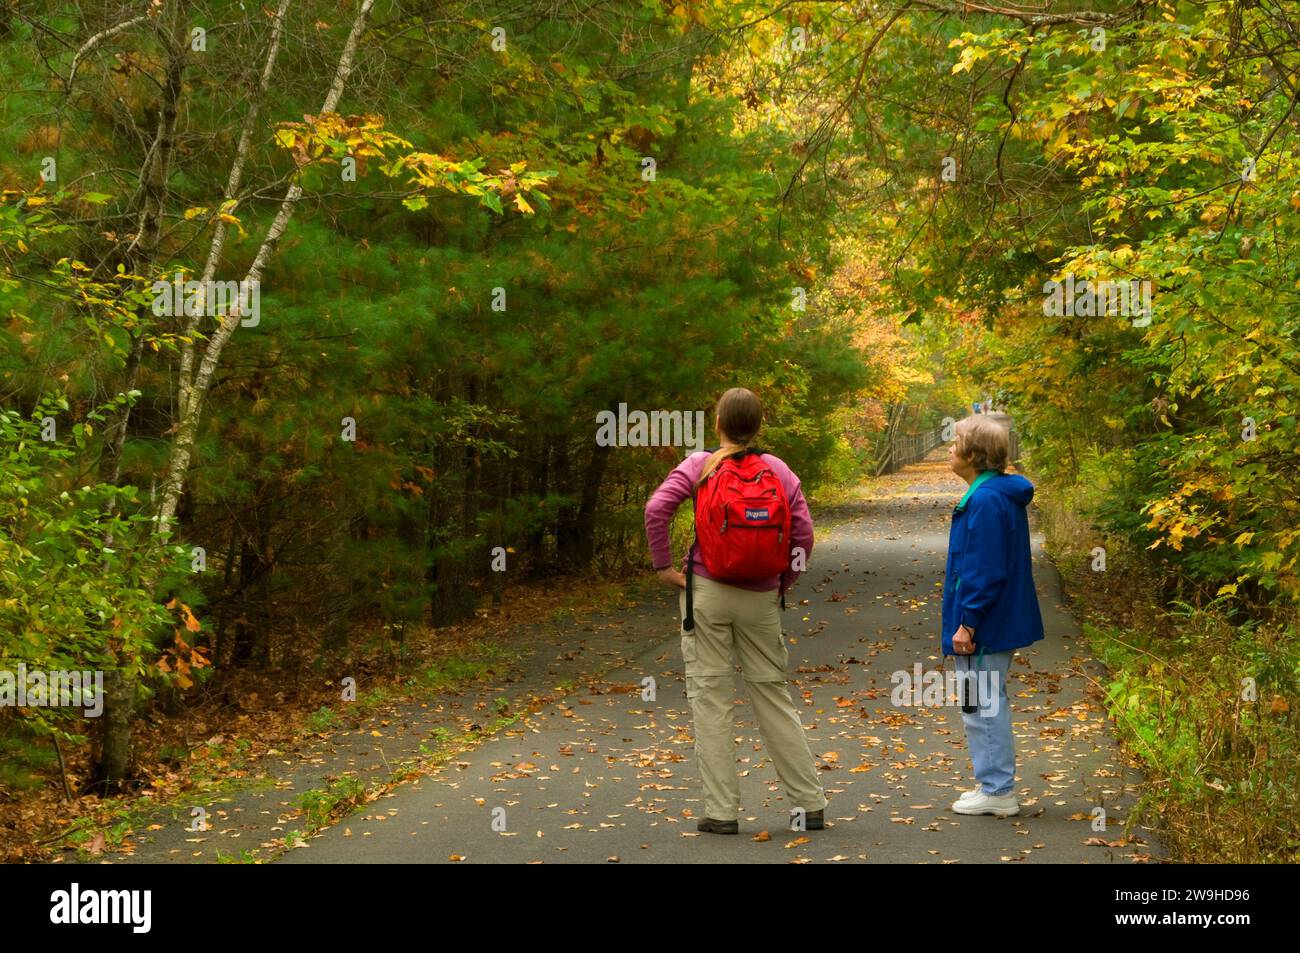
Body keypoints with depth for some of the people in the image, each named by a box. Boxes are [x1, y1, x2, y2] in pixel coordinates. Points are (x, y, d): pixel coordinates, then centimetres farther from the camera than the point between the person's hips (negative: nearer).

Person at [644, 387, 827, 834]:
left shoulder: (699, 465, -2)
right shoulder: (780, 471, 4)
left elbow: (656, 508, -15)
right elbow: (804, 534, -1)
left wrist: (663, 566, -6)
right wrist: (783, 583, 10)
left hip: (707, 592, -2)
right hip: (760, 598, 2)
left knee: (710, 694, 4)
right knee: (772, 694, 11)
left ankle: (721, 810, 3)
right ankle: (811, 803, 13)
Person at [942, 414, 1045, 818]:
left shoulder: (985, 501, -21)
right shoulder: (1005, 494, 11)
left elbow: (982, 571, -24)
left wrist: (966, 623, -21)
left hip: (985, 627, -11)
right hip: (1003, 622, 11)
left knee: (983, 707, -2)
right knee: (988, 704, 17)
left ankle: (998, 791, 4)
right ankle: (995, 785, 24)